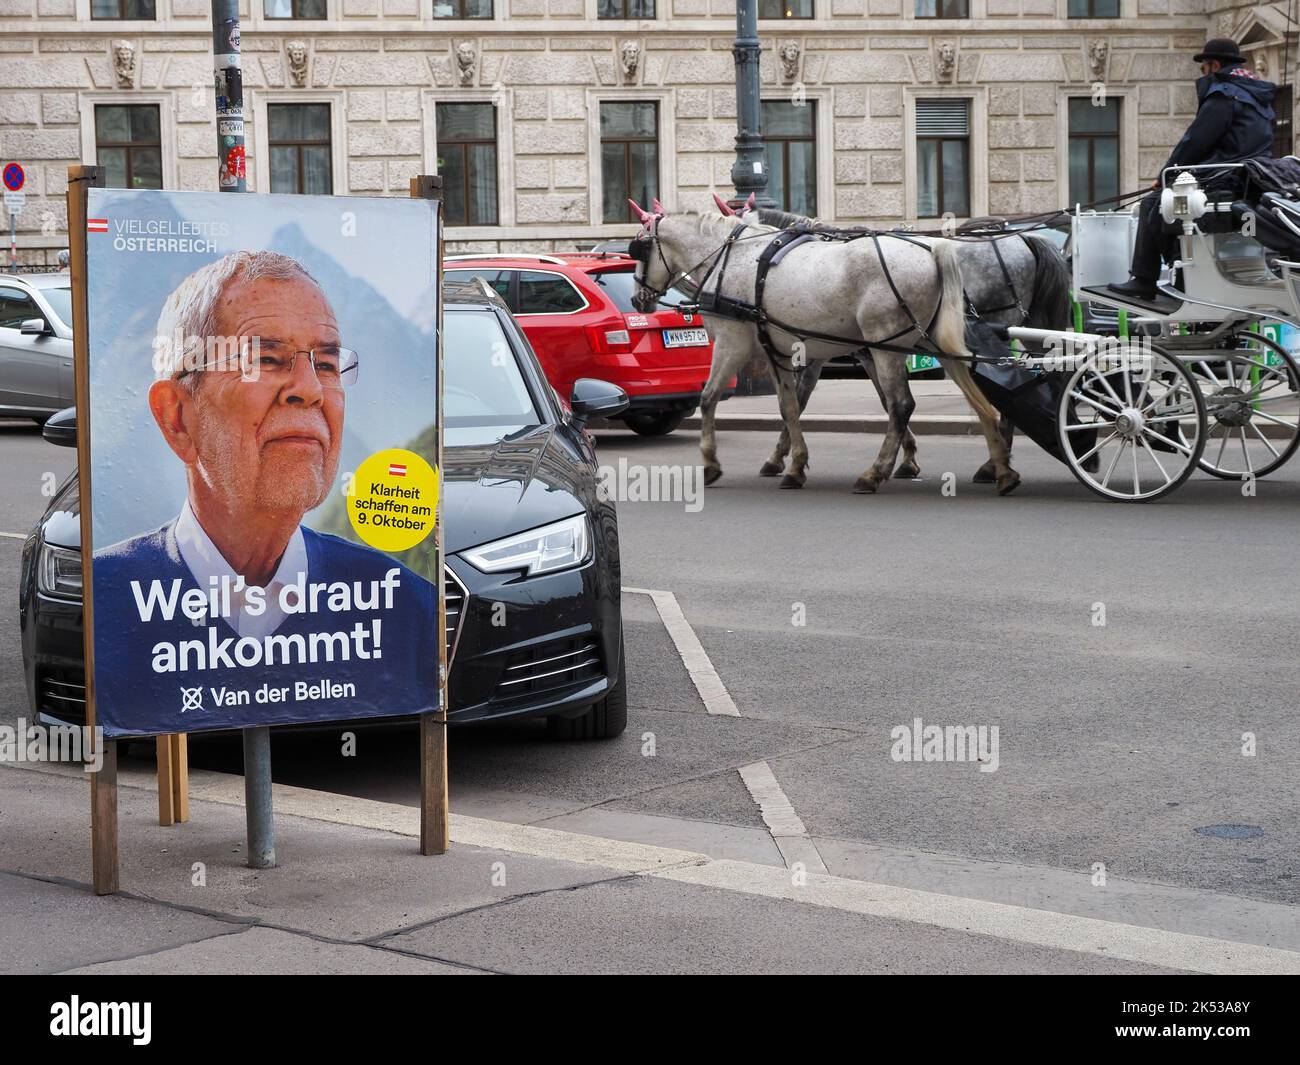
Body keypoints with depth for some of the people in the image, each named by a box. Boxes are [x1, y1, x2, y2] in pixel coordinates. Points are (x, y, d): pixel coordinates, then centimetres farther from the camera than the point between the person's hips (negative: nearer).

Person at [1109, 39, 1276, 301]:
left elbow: (1194, 142, -12)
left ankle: (1143, 281, -5)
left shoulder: (1223, 95, -9)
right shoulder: (1260, 97, 21)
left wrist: (1164, 175, 1)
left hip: (1225, 185, -10)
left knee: (1153, 206, -2)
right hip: (1251, 186, 10)